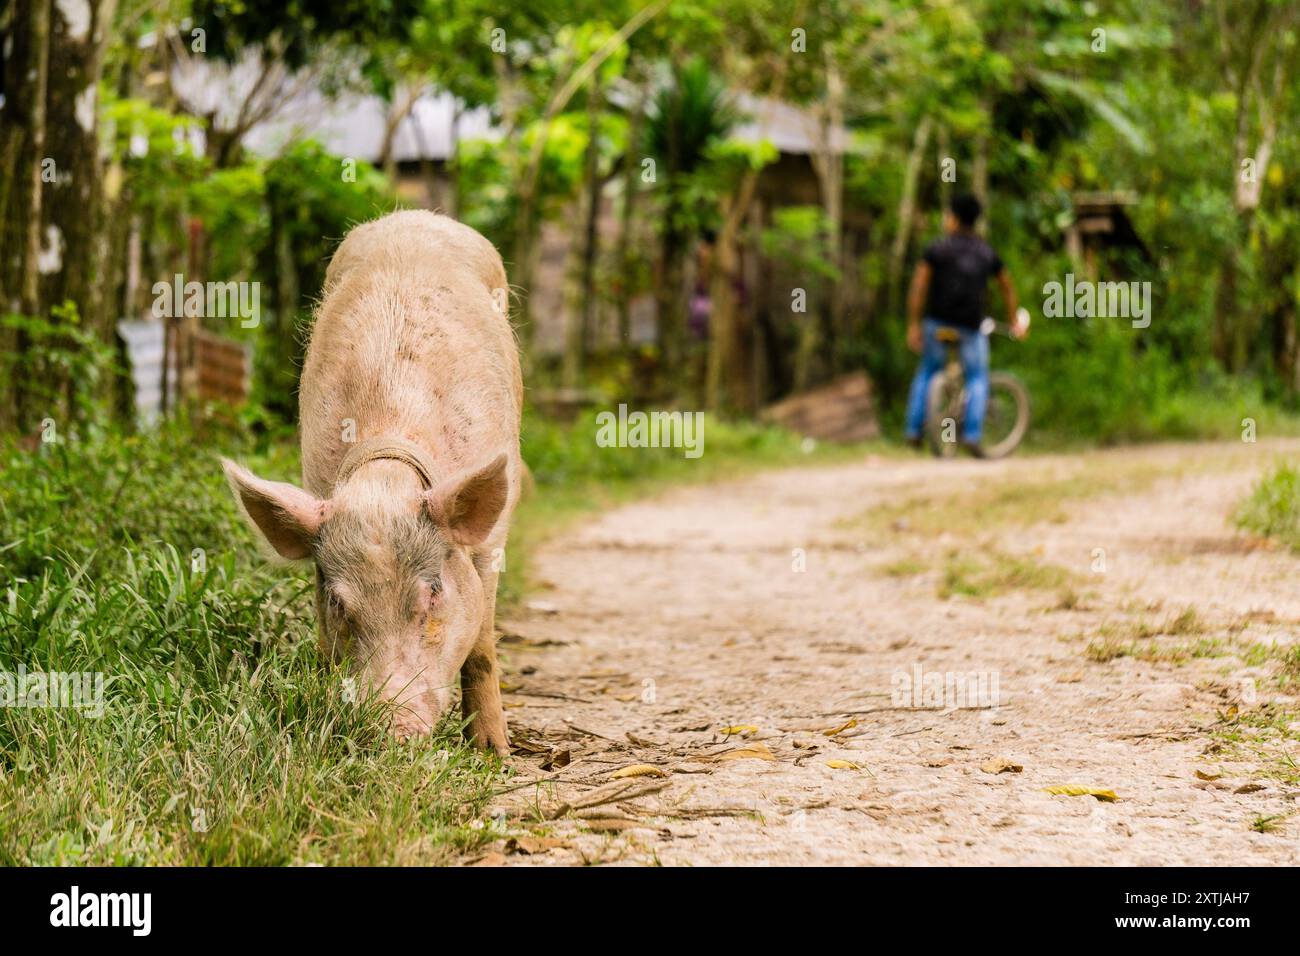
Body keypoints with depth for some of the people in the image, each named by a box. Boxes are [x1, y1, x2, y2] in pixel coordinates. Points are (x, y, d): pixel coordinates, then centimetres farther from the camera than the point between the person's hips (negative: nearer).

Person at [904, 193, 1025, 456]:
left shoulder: (936, 249, -1)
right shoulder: (987, 253, 9)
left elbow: (918, 289, -7)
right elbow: (1007, 288, 20)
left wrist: (913, 325, -2)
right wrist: (1013, 321, 33)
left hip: (938, 321, -1)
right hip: (971, 325, 1)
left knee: (927, 372, 16)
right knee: (977, 378, 13)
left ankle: (914, 431, 11)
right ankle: (972, 435, -1)